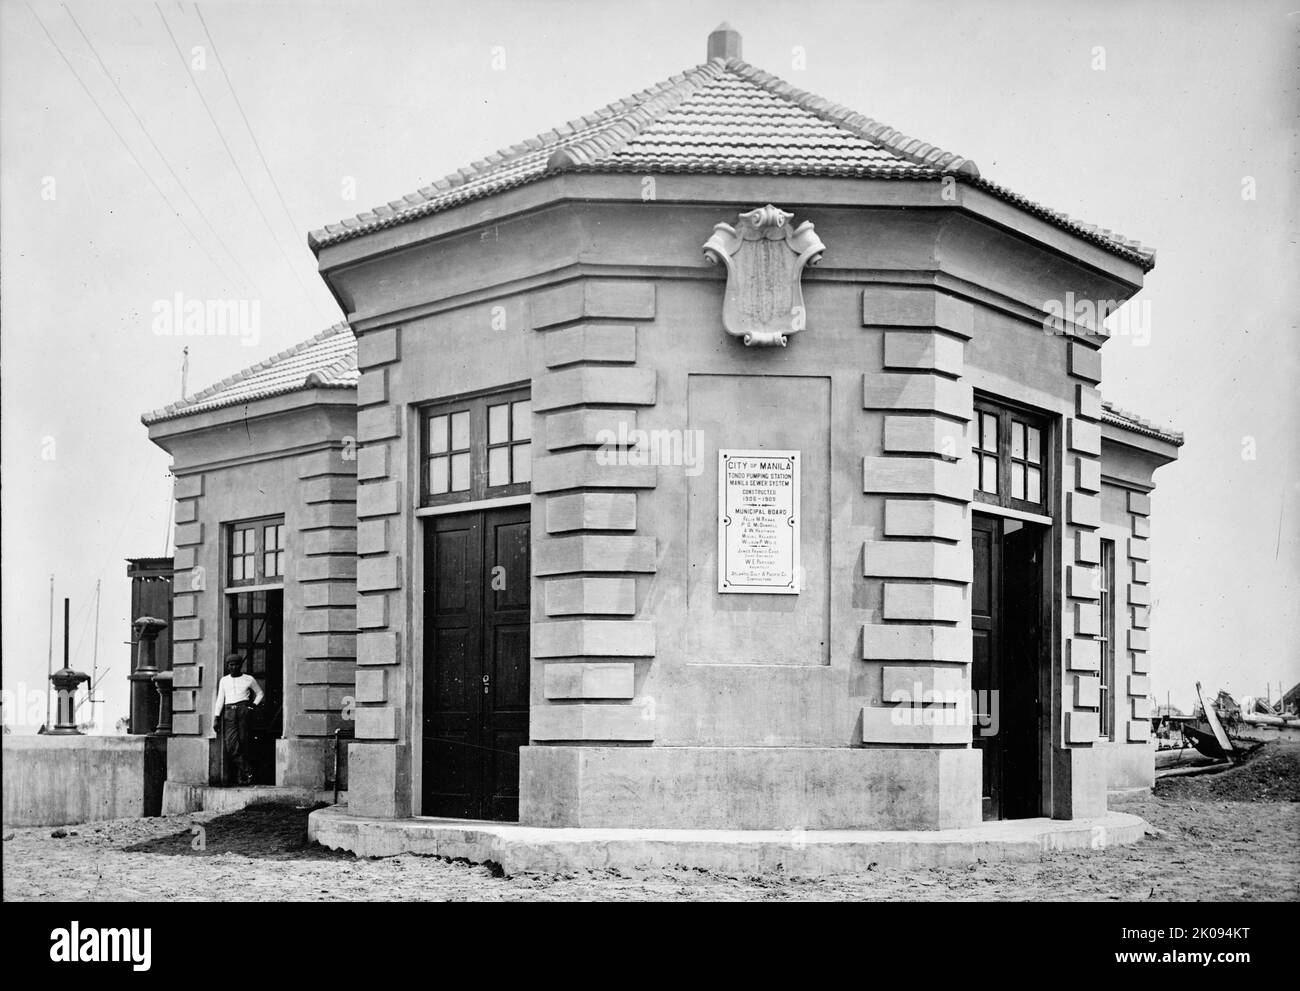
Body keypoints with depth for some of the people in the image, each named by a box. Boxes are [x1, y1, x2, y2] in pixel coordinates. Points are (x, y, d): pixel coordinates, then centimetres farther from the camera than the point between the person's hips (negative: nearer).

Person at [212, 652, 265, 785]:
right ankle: (247, 771, -10)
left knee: (243, 743, -8)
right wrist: (216, 718, 6)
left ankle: (243, 774, -2)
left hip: (244, 710, -2)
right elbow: (220, 700, 14)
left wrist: (254, 705, 4)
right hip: (229, 712, 2)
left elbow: (260, 693, 21)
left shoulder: (249, 679, 10)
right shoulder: (224, 681, 17)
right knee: (231, 744, -14)